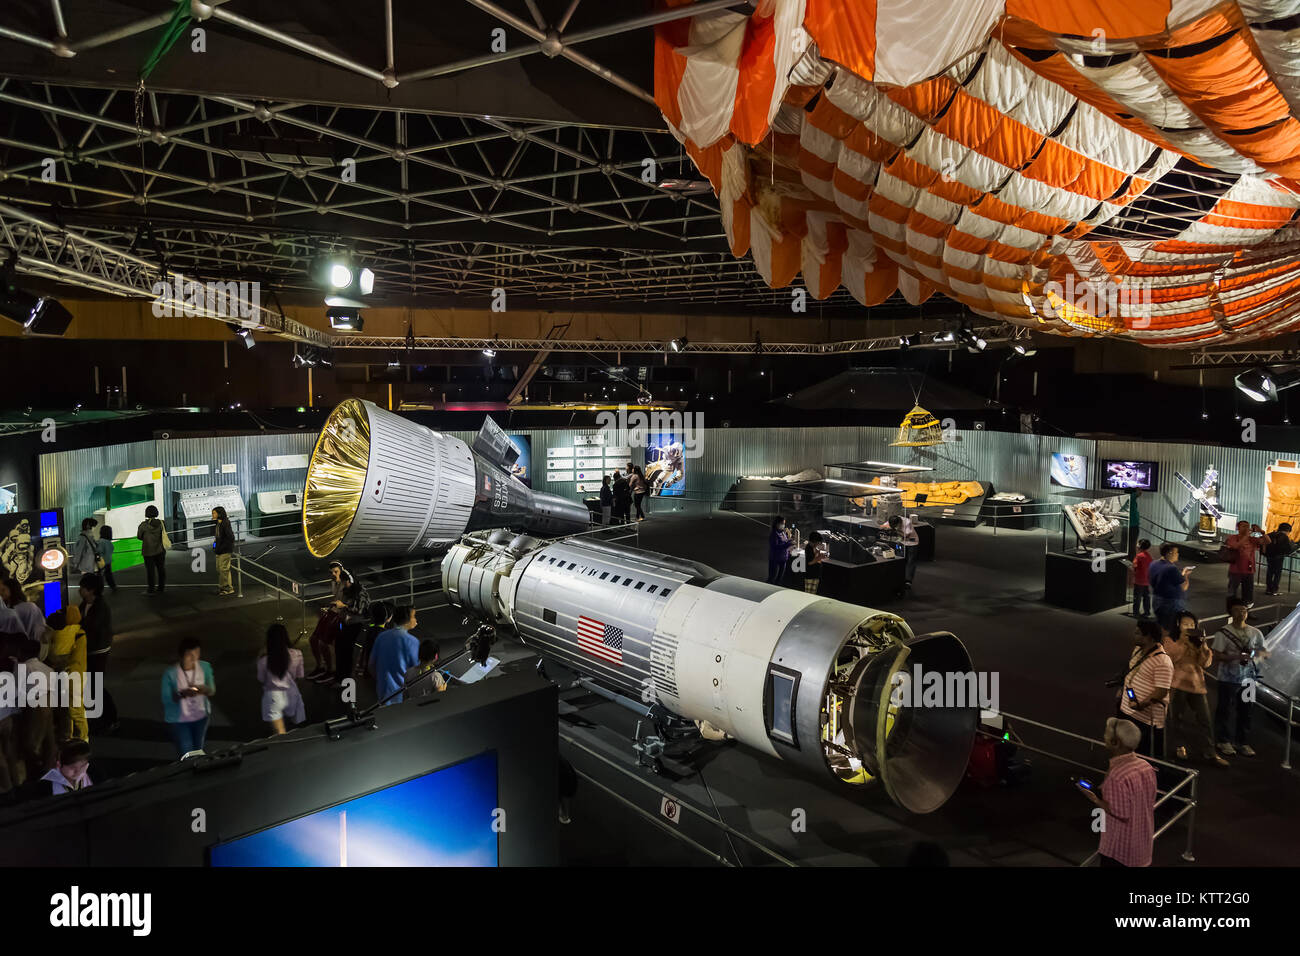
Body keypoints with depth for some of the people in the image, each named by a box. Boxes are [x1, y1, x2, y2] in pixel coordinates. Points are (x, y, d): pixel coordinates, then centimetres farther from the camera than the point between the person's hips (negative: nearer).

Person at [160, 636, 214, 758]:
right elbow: (166, 699, -15)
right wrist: (182, 694, -33)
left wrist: (205, 689, -25)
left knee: (198, 751, 18)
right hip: (178, 720, -3)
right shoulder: (170, 673, -21)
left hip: (200, 716, 3)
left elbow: (212, 690, -2)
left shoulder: (205, 667, -12)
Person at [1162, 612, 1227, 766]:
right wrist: (1182, 642, -17)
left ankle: (1210, 753, 9)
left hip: (1196, 683, 3)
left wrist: (1204, 647, -15)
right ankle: (1179, 747, 21)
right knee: (1177, 717, 5)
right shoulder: (1170, 640, 0)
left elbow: (1205, 663, 1)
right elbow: (1170, 658, -13)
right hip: (1178, 683, -3)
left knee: (1204, 719, 2)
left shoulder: (1198, 641, 10)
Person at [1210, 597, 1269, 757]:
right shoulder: (1223, 632, -7)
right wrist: (1236, 656, -23)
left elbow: (1265, 653, 11)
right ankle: (1223, 741, 15)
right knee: (1225, 710, 3)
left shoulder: (1255, 633, 6)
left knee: (1245, 711, 9)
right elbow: (1217, 657, -9)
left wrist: (1257, 653, -11)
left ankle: (1242, 742, 21)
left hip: (1248, 678, 4)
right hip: (1228, 679, -4)